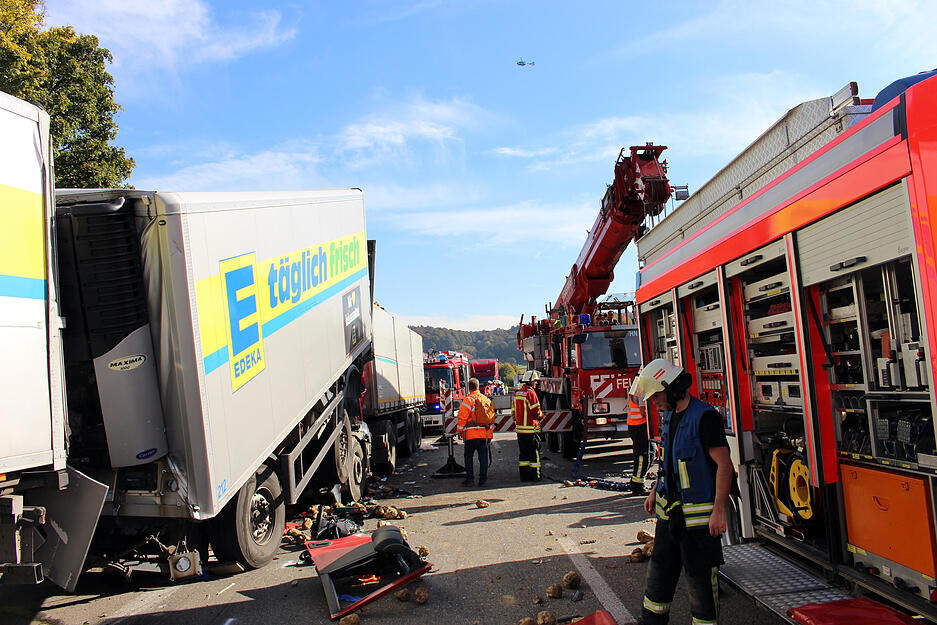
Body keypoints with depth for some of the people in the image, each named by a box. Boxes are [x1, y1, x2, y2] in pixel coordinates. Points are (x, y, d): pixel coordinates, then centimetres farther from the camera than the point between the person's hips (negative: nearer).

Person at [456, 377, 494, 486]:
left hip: (472, 434, -5)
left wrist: (459, 430, 2)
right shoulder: (486, 400, 9)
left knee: (469, 456, 7)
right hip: (485, 433, 5)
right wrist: (490, 429, 21)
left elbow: (462, 417, -9)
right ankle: (483, 479, 10)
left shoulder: (468, 400, -9)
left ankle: (470, 478, 5)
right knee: (483, 457, 8)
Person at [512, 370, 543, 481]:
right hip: (531, 429, -8)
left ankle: (524, 475, 15)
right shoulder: (530, 393, -13)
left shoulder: (517, 393, 13)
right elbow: (536, 411, -14)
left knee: (523, 452, 12)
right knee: (534, 452, 0)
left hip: (520, 428, 8)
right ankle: (535, 476, 2)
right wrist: (541, 415, 6)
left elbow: (513, 410, 18)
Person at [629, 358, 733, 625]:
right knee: (659, 571, 17)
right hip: (669, 511, 8)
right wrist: (655, 492, 22)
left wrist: (718, 510, -22)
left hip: (698, 515, -8)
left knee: (700, 578, 3)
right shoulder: (668, 416, 10)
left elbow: (724, 464, -19)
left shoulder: (704, 416, -17)